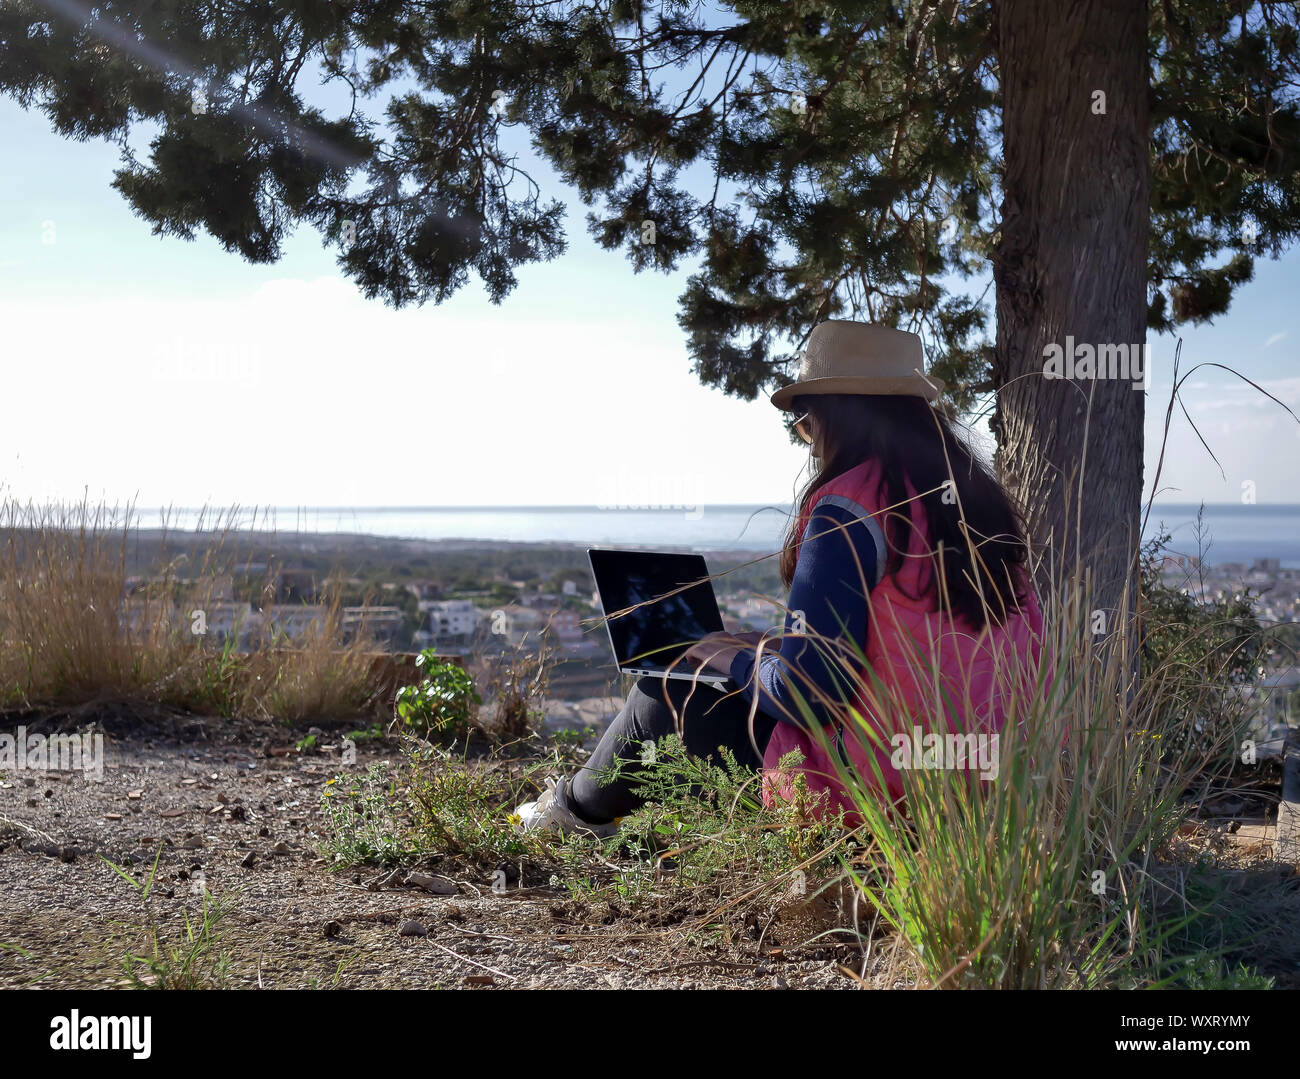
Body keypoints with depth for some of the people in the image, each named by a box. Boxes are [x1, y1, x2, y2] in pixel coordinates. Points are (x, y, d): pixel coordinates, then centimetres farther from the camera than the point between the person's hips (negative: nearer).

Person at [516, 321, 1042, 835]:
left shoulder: (848, 510, -18)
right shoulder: (976, 493, 7)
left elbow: (806, 690, -20)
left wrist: (739, 661, 2)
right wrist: (776, 646, 19)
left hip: (877, 776, -8)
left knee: (660, 698, 10)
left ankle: (579, 805, 42)